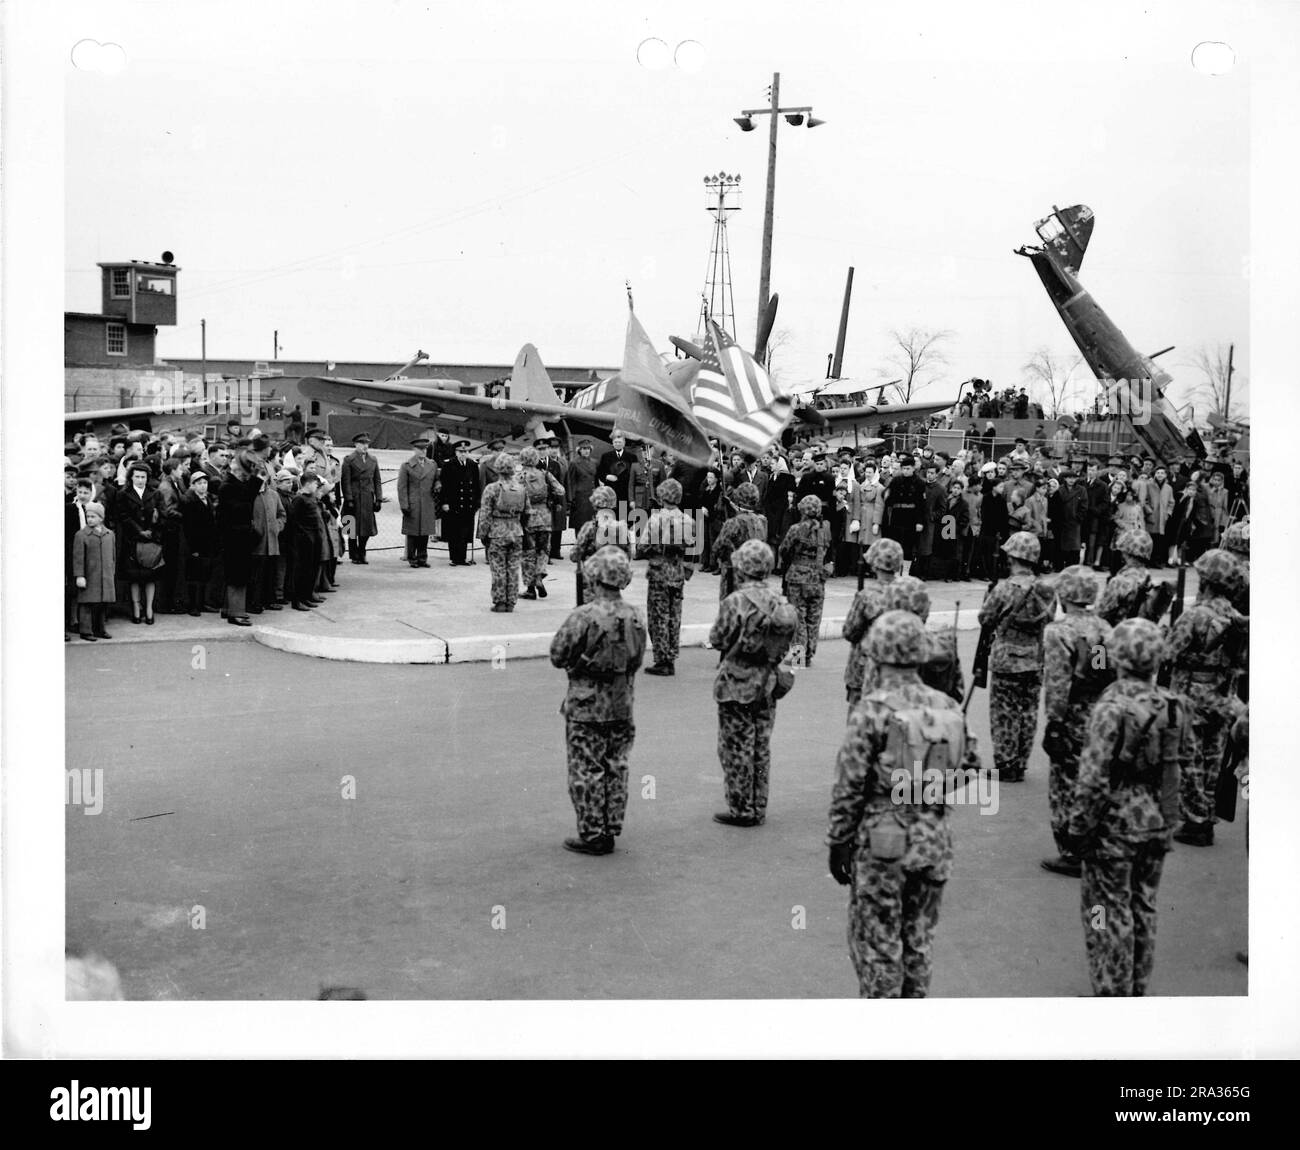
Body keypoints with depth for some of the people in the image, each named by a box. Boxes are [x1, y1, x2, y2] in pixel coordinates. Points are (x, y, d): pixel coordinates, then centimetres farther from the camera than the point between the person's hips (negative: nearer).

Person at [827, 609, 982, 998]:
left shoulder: (873, 710, -15)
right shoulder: (948, 709, 0)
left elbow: (849, 785, -13)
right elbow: (970, 771, 8)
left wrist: (838, 843, -3)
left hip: (882, 843, -5)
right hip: (934, 843, 5)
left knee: (876, 945, 7)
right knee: (917, 942, 18)